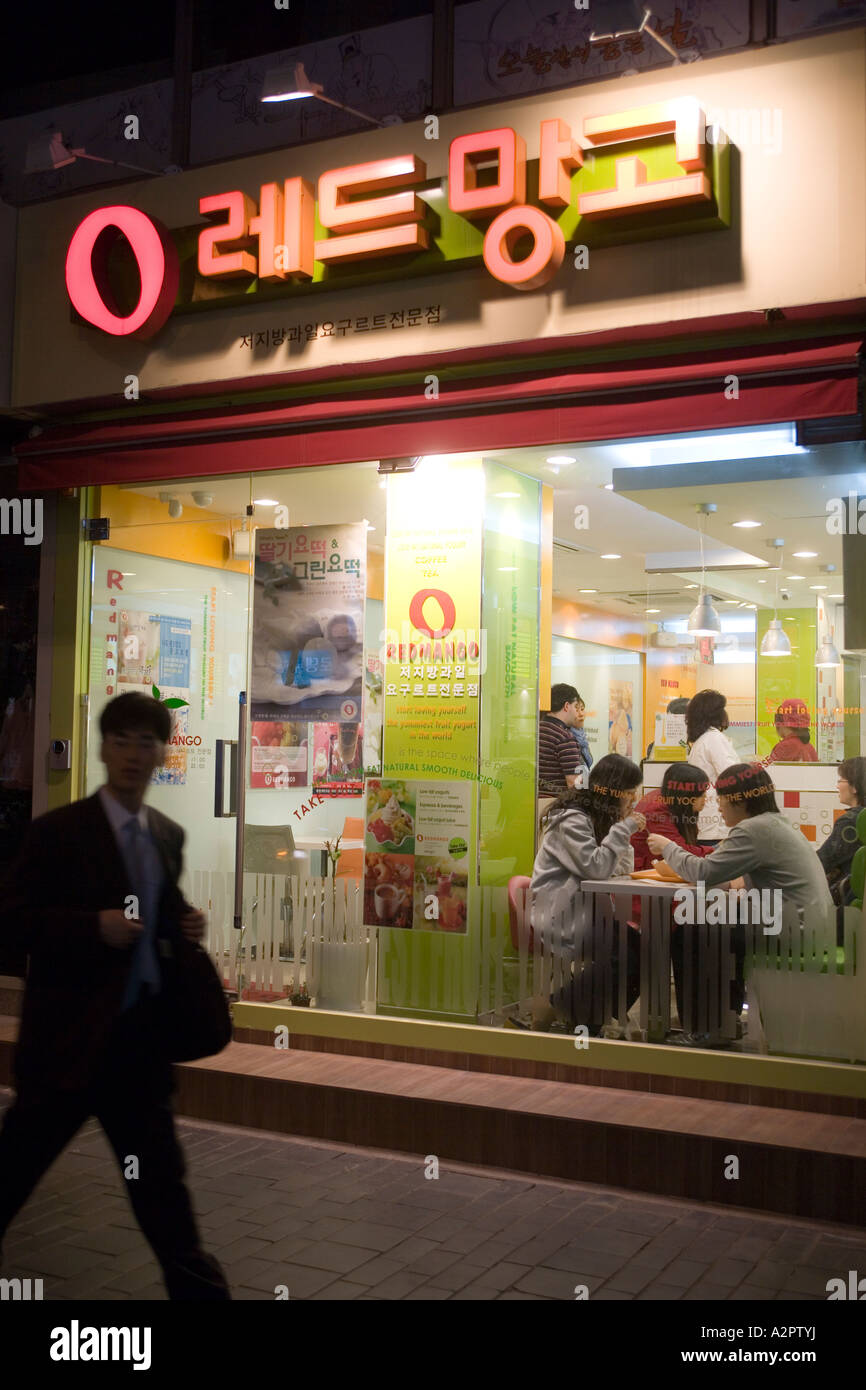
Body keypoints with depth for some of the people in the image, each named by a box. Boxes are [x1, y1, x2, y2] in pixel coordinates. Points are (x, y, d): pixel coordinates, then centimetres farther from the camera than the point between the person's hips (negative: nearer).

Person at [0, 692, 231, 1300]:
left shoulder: (169, 835, 9)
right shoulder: (58, 830, -10)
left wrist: (184, 923, -1)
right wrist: (94, 927, -24)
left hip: (142, 1032, 5)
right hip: (71, 1031, -5)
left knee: (161, 1175, 14)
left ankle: (198, 1288, 24)